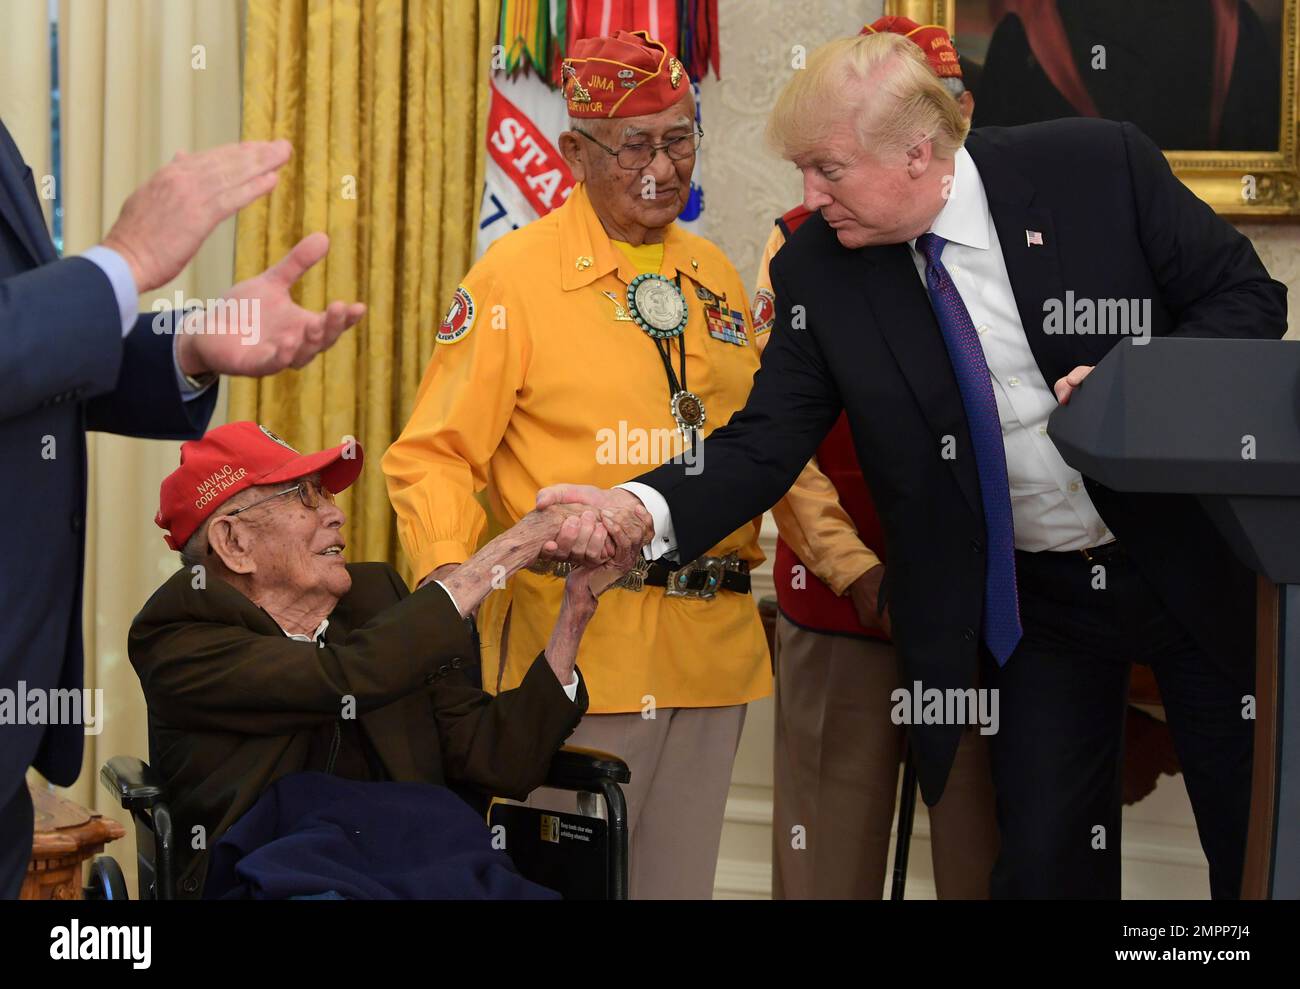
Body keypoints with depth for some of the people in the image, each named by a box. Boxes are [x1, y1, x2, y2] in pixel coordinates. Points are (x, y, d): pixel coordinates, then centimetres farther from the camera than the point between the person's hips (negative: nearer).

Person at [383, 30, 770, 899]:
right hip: (578, 649, -5)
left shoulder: (717, 277, 13)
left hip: (711, 646, 6)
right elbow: (434, 455, -5)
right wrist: (450, 571, -21)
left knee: (680, 879, 12)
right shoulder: (515, 274, -4)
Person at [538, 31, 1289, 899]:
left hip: (1193, 558, -1)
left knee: (1257, 839, 8)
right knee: (1046, 861, 3)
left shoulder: (1101, 167, -15)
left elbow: (1247, 297, -7)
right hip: (1026, 602, 2)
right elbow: (764, 443, -9)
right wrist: (641, 509, -27)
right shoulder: (818, 270, -9)